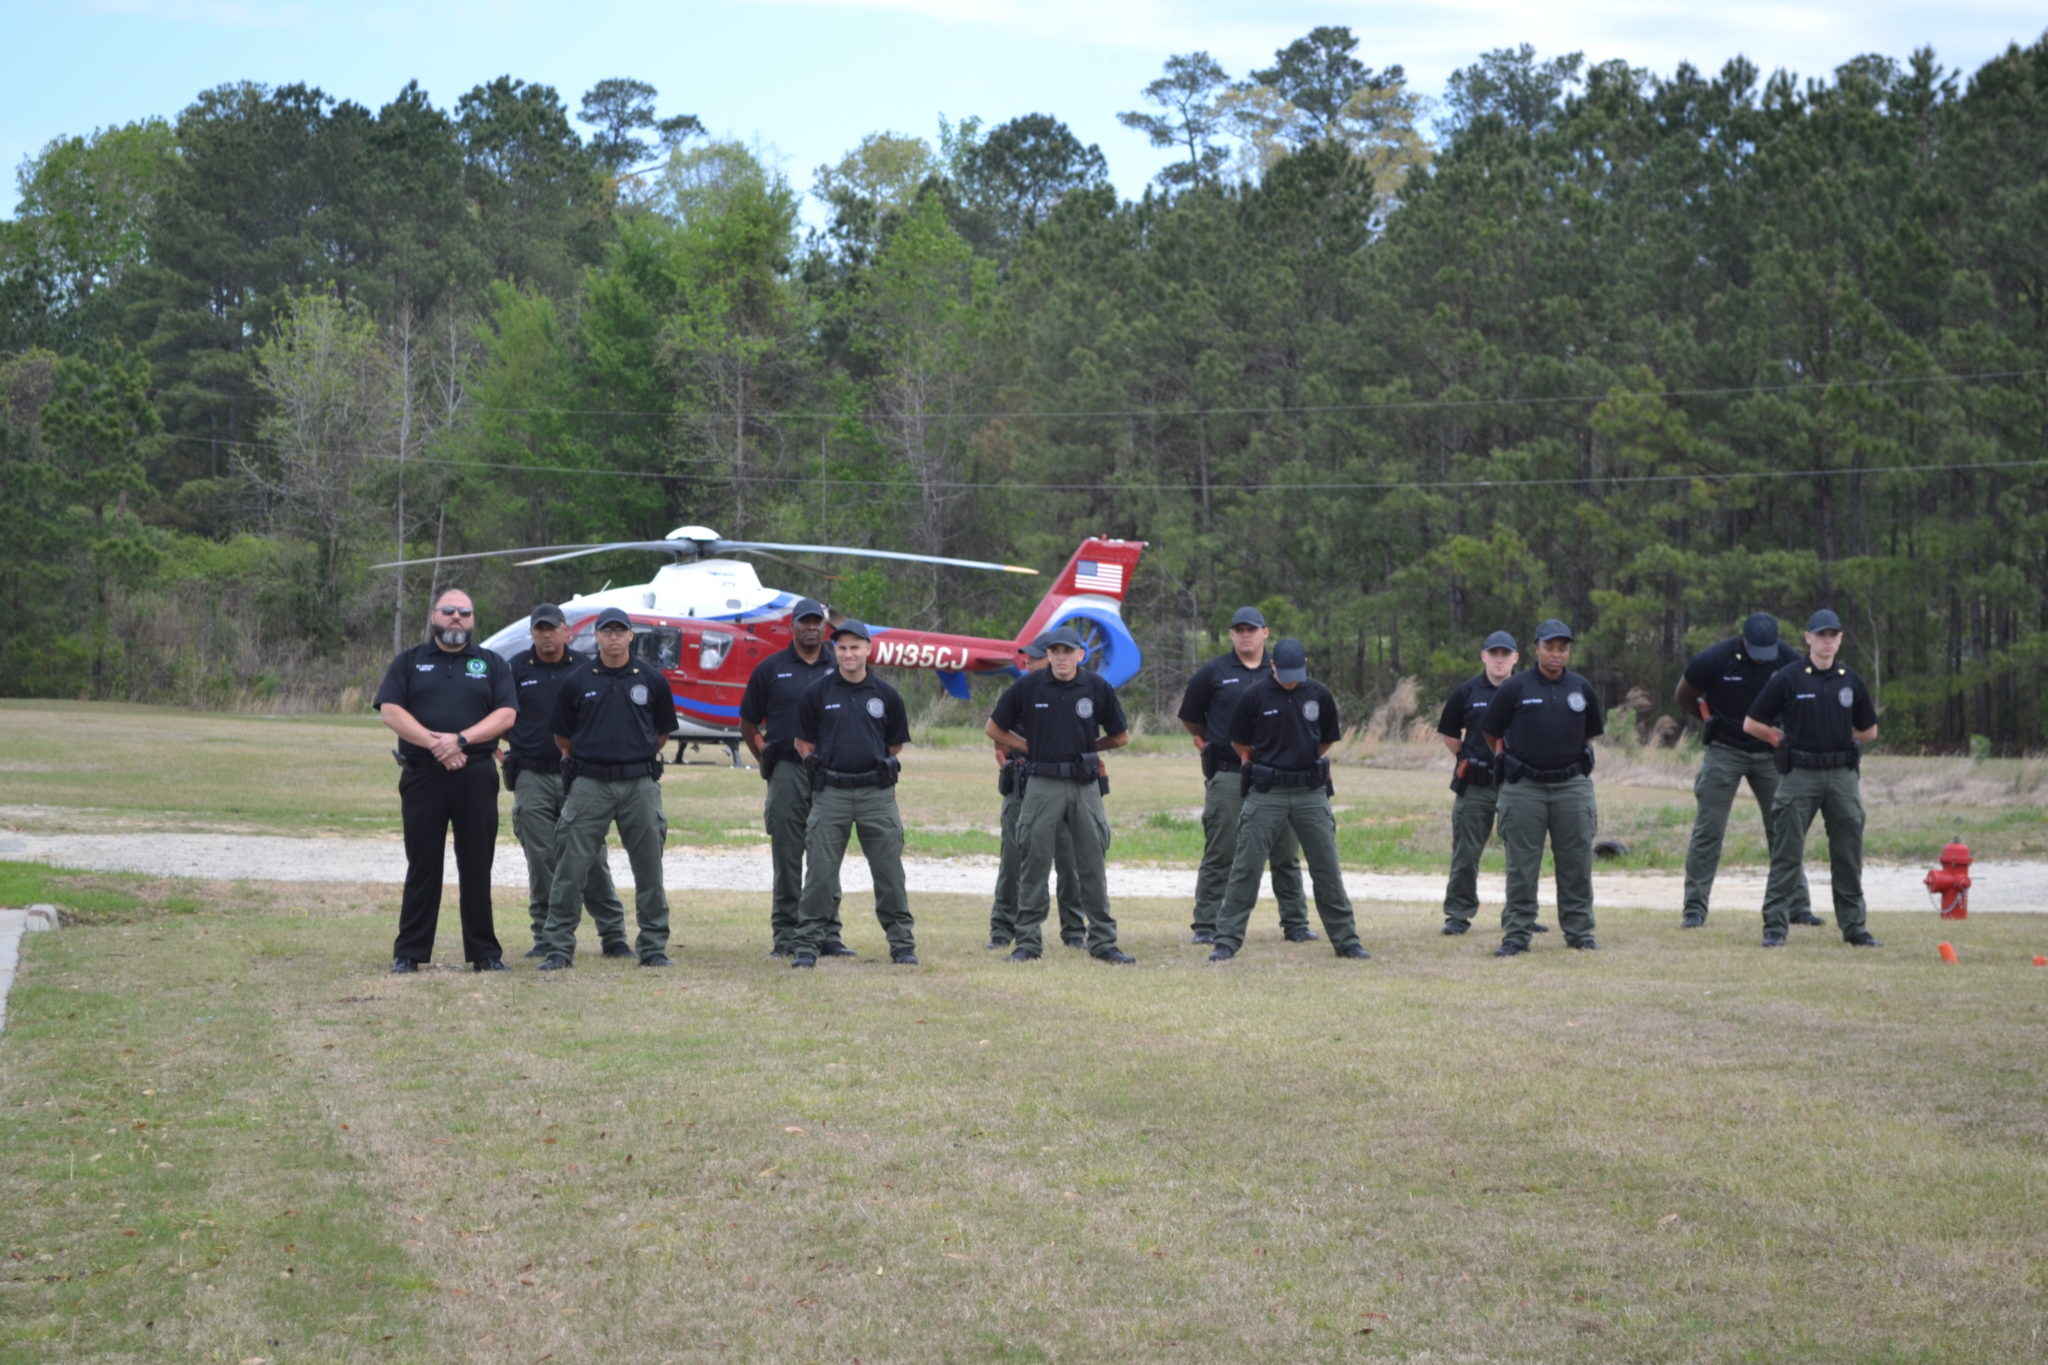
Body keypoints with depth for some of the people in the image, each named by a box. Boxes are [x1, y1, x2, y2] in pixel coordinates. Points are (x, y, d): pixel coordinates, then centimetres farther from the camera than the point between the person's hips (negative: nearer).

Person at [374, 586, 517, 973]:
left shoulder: (491, 664, 12)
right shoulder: (409, 662, 9)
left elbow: (505, 714, 0)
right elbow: (390, 710, -3)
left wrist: (461, 740, -15)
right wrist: (434, 743, -15)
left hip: (476, 777, 1)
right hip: (422, 777, -1)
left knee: (477, 868, 4)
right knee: (422, 867, 2)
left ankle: (484, 952, 10)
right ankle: (409, 952, 7)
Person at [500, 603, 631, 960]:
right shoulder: (515, 669, 6)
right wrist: (498, 754, 3)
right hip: (532, 778, 0)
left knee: (592, 858, -1)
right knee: (541, 860, 0)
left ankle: (614, 936, 5)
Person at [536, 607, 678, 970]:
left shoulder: (652, 680, 5)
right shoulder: (577, 682, 4)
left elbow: (664, 731, 16)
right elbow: (562, 737, 13)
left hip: (639, 783, 1)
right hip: (589, 785, -1)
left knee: (649, 868, 5)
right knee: (571, 867, -4)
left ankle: (653, 946, 15)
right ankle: (559, 947, 2)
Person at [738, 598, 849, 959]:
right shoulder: (771, 669, 7)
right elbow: (748, 724, 13)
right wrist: (769, 761, 9)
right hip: (787, 773, -1)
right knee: (787, 858, 1)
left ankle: (828, 935, 8)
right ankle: (785, 936, 6)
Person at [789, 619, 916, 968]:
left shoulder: (885, 695, 6)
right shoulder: (817, 693, 2)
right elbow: (803, 743, 10)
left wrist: (881, 769, 9)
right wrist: (820, 767, 3)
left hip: (877, 794, 1)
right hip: (830, 794, -1)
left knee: (890, 873, 4)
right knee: (820, 873, 0)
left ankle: (902, 943, 14)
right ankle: (806, 944, 6)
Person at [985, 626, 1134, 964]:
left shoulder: (1097, 688, 3)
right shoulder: (1028, 687, 1)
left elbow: (1121, 737, 13)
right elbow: (994, 729, 9)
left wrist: (1085, 747, 9)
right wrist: (1031, 748, 4)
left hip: (1085, 786, 1)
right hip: (1042, 786, -1)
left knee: (1093, 866, 4)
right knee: (1035, 864, 2)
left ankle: (1103, 942, 10)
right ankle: (1027, 942, 7)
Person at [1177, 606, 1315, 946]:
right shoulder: (1212, 673, 3)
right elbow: (1190, 720, 12)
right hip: (1227, 776, -3)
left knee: (1286, 854, 6)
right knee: (1219, 855, -1)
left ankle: (1295, 924, 14)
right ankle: (1206, 927, 4)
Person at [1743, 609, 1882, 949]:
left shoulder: (1850, 680, 9)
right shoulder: (1788, 678, -2)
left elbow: (1869, 731, 20)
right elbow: (1751, 723, 2)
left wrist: (1839, 740, 12)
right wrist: (1782, 741, 7)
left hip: (1843, 773, 3)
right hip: (1800, 776, -3)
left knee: (1848, 854, 6)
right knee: (1787, 854, -2)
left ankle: (1854, 927, 14)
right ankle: (1774, 927, 2)